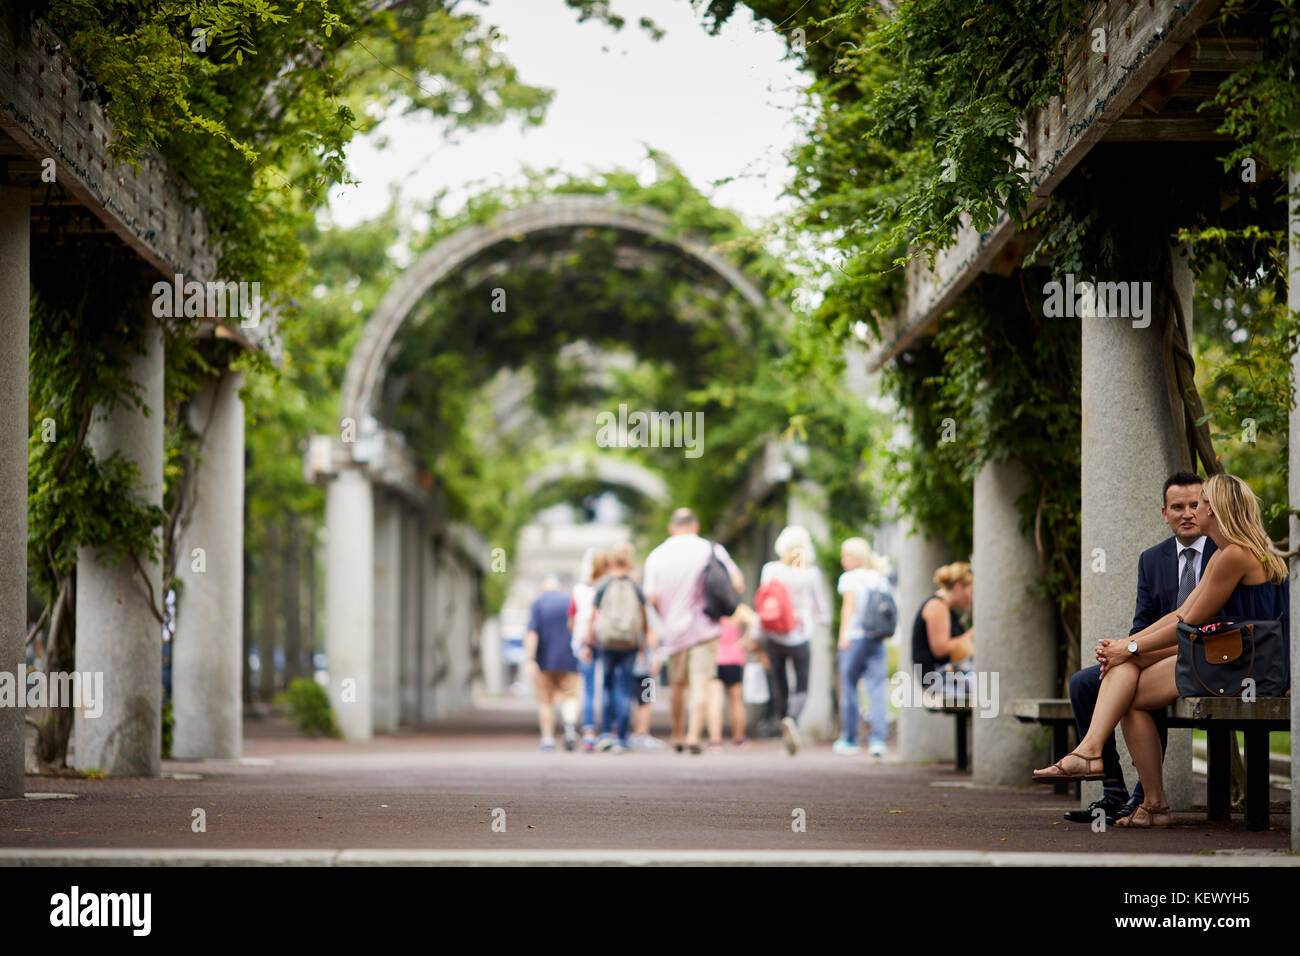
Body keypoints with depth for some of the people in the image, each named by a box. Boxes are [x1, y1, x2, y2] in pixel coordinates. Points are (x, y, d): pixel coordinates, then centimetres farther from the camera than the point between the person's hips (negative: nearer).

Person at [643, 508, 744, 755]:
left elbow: (652, 598, -2)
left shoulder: (656, 556, 3)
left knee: (677, 684, 16)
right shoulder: (712, 550, -1)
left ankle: (678, 735, 27)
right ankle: (694, 735, -19)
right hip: (705, 627, -2)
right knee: (700, 683, -6)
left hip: (674, 629, 2)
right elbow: (738, 583, -4)